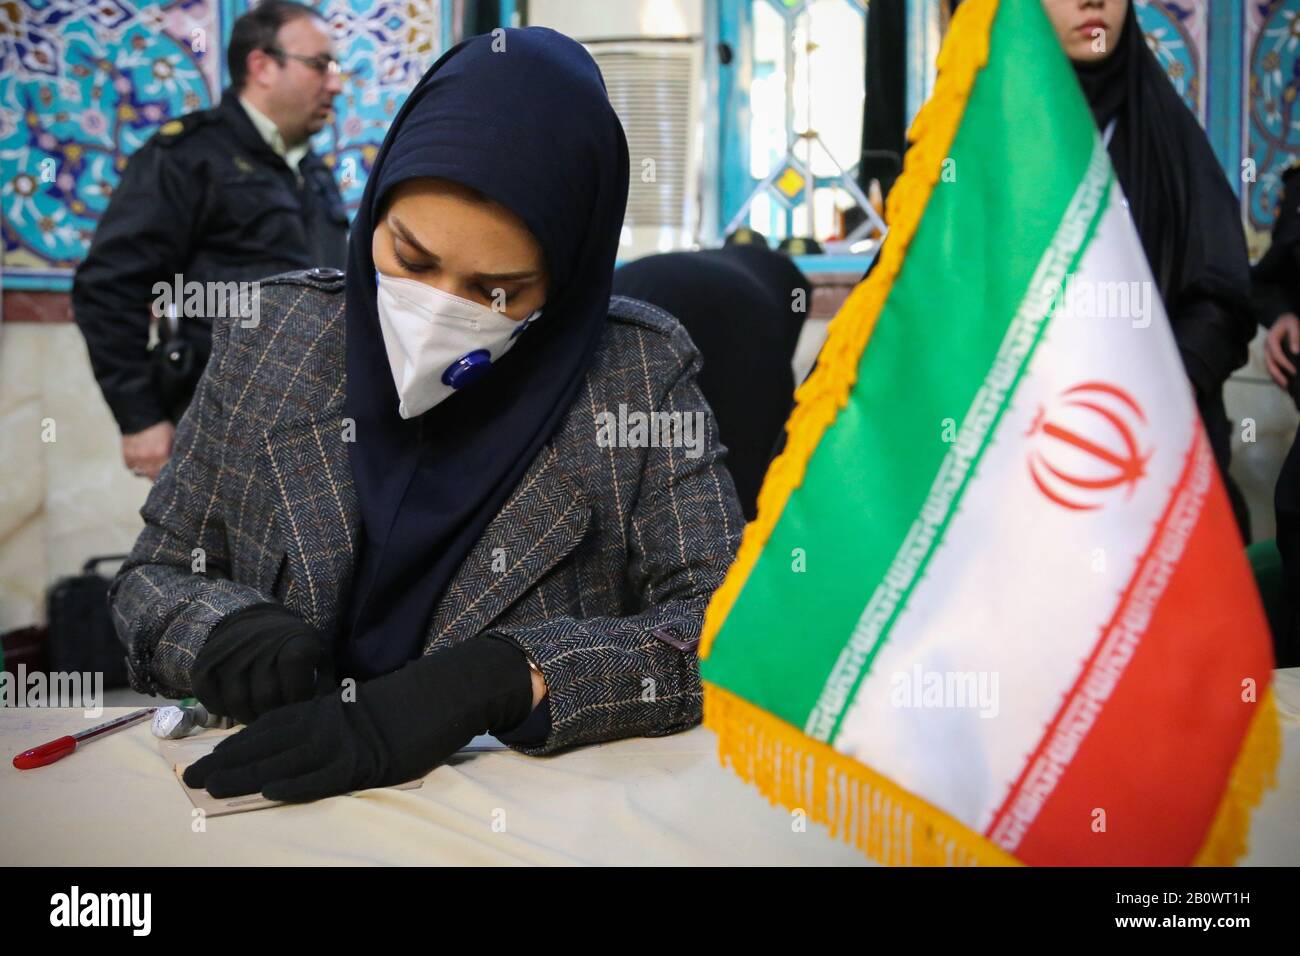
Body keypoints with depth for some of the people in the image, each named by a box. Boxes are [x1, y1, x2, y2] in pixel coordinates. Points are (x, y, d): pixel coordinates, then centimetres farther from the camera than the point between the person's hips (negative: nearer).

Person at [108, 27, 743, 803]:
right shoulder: (267, 339, -2)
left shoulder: (639, 375, -8)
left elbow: (738, 627, -14)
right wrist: (226, 630, -15)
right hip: (278, 806, 3)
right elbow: (152, 578, 6)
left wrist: (493, 679, -27)